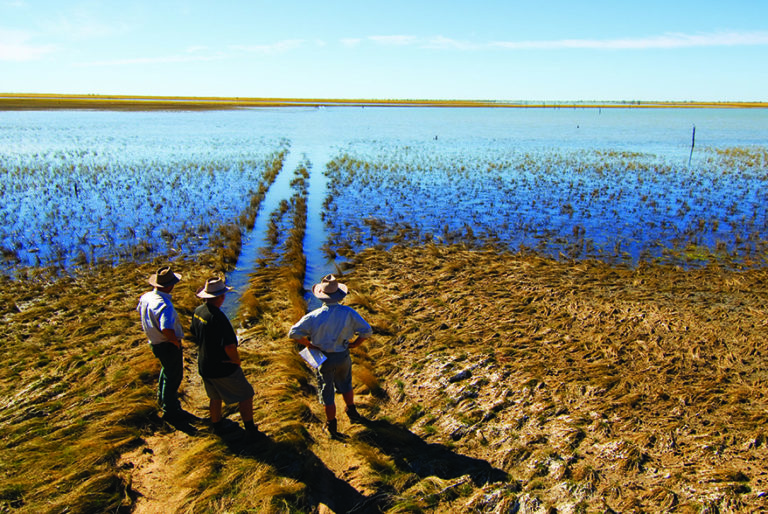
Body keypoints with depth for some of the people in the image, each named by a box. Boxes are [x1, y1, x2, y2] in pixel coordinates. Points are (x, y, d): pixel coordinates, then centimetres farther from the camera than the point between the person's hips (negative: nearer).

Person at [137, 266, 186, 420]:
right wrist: (176, 342, -24)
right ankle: (170, 410, 26)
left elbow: (140, 312, 16)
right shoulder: (165, 305, -34)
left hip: (154, 342, 9)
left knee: (167, 368, 33)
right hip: (168, 345, -9)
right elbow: (167, 330, -44)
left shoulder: (146, 297, -6)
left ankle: (162, 397, 55)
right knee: (173, 376, 11)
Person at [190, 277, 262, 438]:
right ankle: (250, 429, 16)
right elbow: (229, 346, -32)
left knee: (215, 397, 27)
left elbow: (194, 334, 14)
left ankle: (216, 426, 43)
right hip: (223, 368, -8)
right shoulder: (218, 317, -30)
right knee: (246, 395, 10)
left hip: (204, 366, 8)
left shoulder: (198, 312, -4)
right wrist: (237, 361, -13)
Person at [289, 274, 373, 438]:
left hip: (323, 358, -2)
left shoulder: (314, 316, -22)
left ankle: (332, 425, 30)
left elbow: (293, 333, -17)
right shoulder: (348, 313, -19)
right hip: (343, 356, 2)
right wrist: (355, 344, 0)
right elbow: (367, 331, -15)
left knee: (327, 392, 16)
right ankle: (352, 412, 50)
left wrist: (309, 344, -3)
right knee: (345, 384, 30)